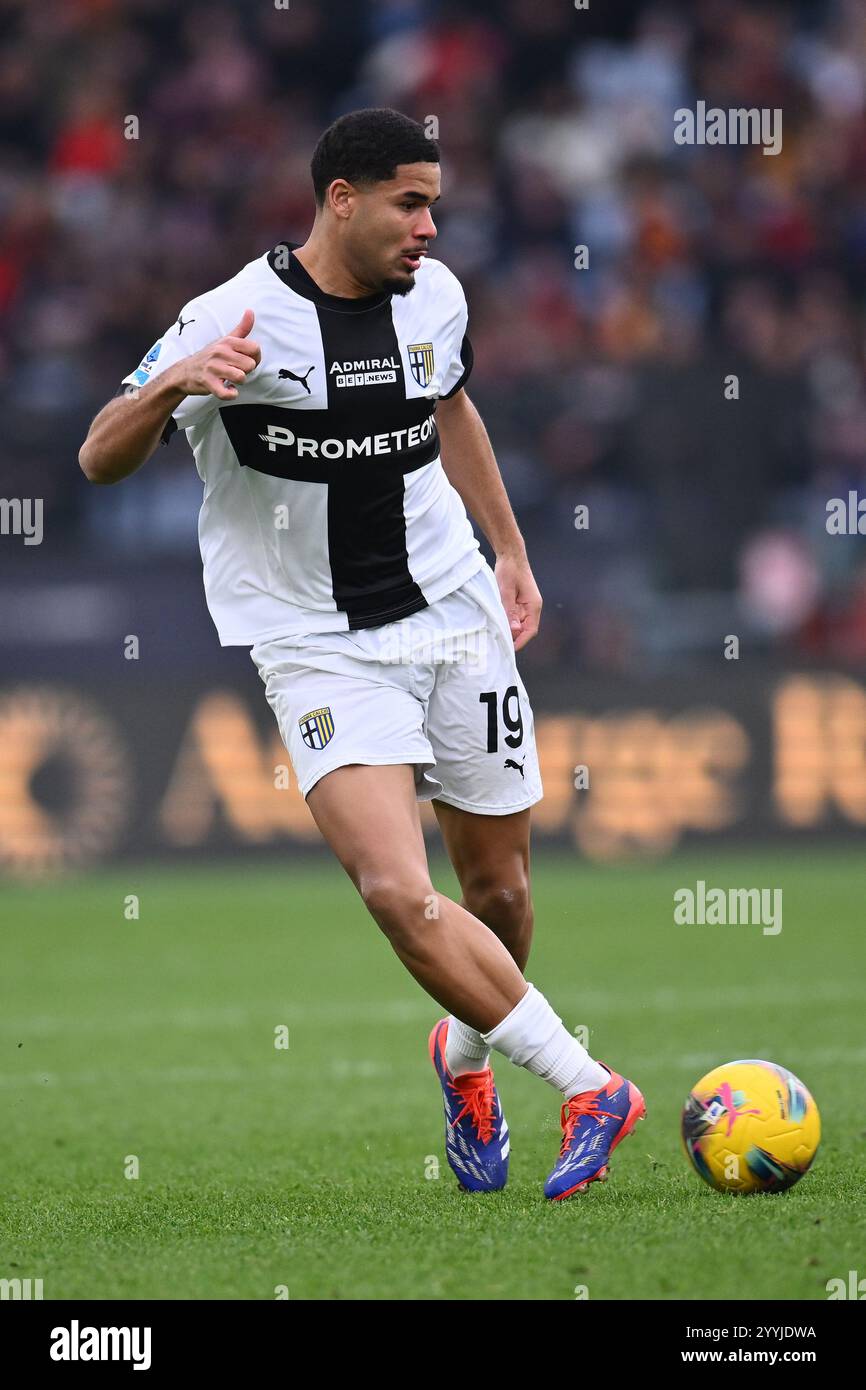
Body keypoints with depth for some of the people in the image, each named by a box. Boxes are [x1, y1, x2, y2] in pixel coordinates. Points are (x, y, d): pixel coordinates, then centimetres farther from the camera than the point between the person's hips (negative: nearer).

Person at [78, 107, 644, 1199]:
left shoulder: (434, 295, 2)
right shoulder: (236, 320, -16)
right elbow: (100, 461, -18)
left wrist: (510, 548, 25)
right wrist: (174, 381, -37)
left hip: (456, 616, 5)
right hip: (318, 646, -5)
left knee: (497, 887, 9)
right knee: (397, 890, -22)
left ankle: (467, 1058, 39)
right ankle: (590, 1090, -15)